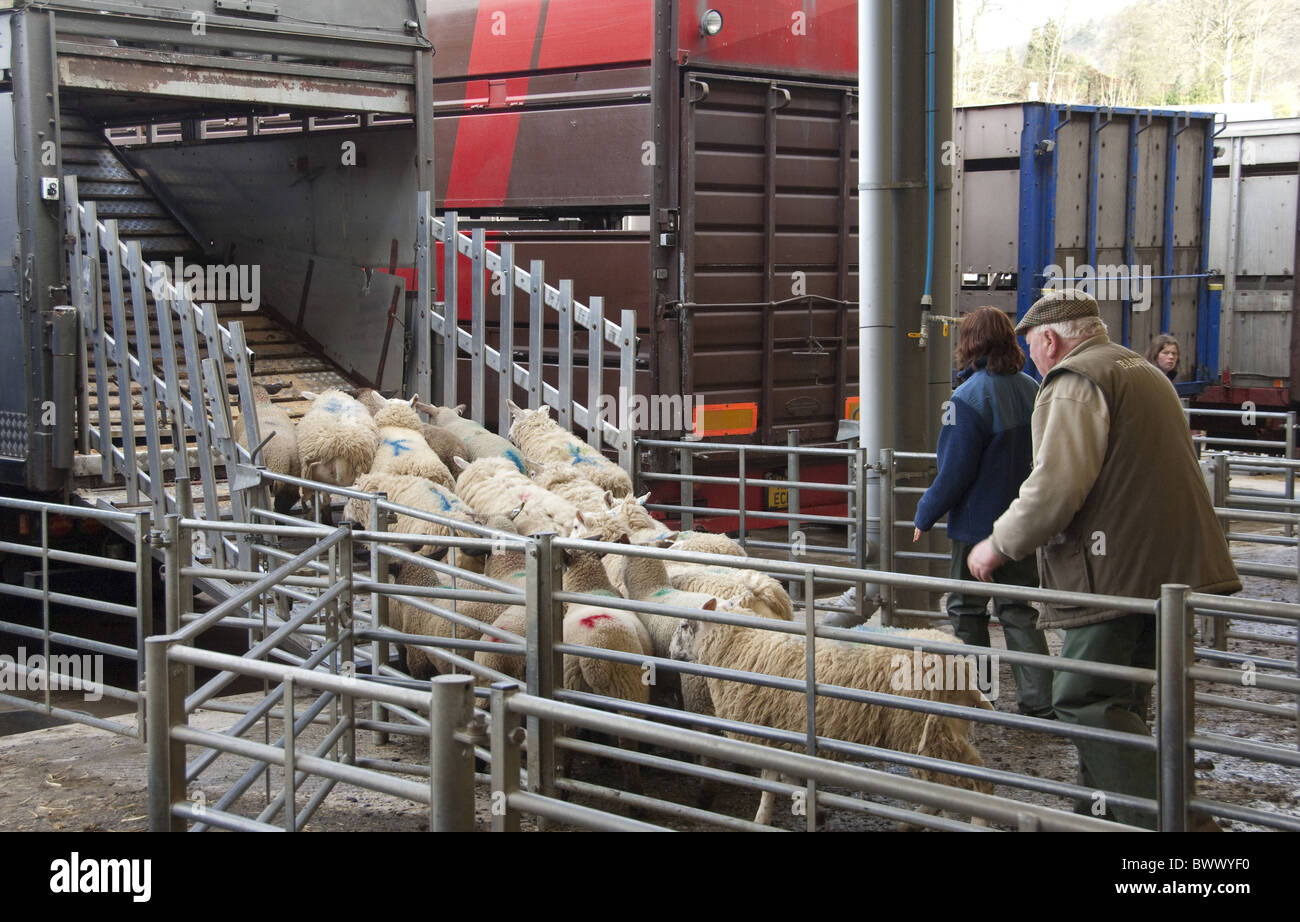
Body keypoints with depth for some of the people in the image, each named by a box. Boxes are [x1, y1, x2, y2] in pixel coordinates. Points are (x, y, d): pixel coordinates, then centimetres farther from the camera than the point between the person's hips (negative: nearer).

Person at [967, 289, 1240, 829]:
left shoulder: (1073, 383, -9)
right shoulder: (1145, 373, 23)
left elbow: (1055, 487, -20)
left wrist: (1000, 544, -8)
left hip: (1114, 573, -10)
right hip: (1169, 565, 10)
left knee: (1086, 701, -9)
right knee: (1120, 701, 16)